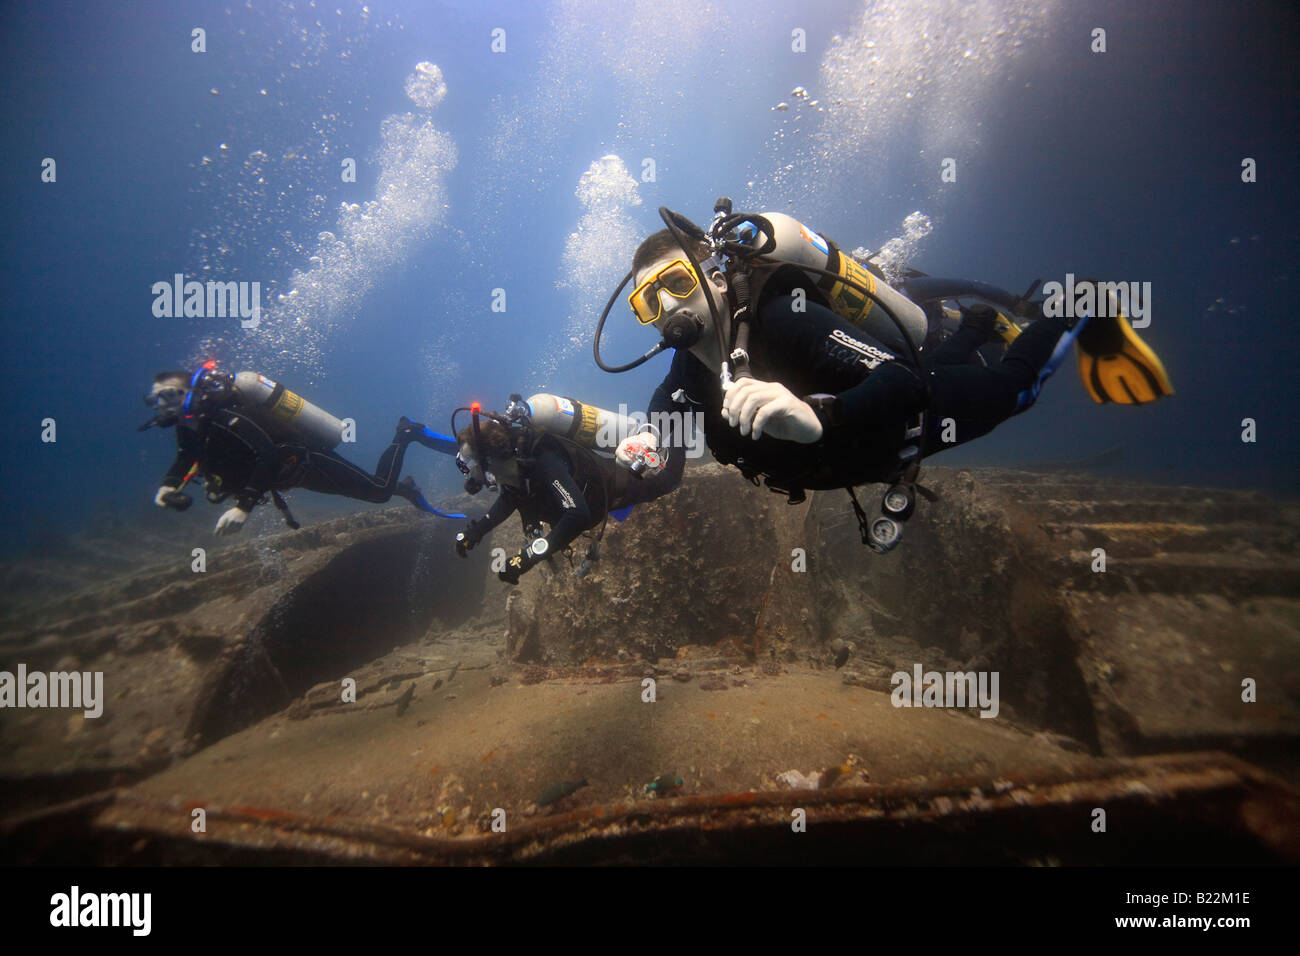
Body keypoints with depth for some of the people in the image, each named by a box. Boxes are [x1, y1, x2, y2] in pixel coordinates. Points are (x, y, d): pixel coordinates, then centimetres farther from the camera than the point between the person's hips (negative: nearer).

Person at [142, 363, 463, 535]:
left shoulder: (221, 420, -30)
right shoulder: (192, 424, -1)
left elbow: (270, 456, -39)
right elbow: (185, 459, 18)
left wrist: (244, 505, -43)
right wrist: (168, 486, -4)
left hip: (311, 462, -8)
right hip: (301, 467, 8)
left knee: (378, 490, -1)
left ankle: (406, 435, 14)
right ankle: (406, 489, 42)